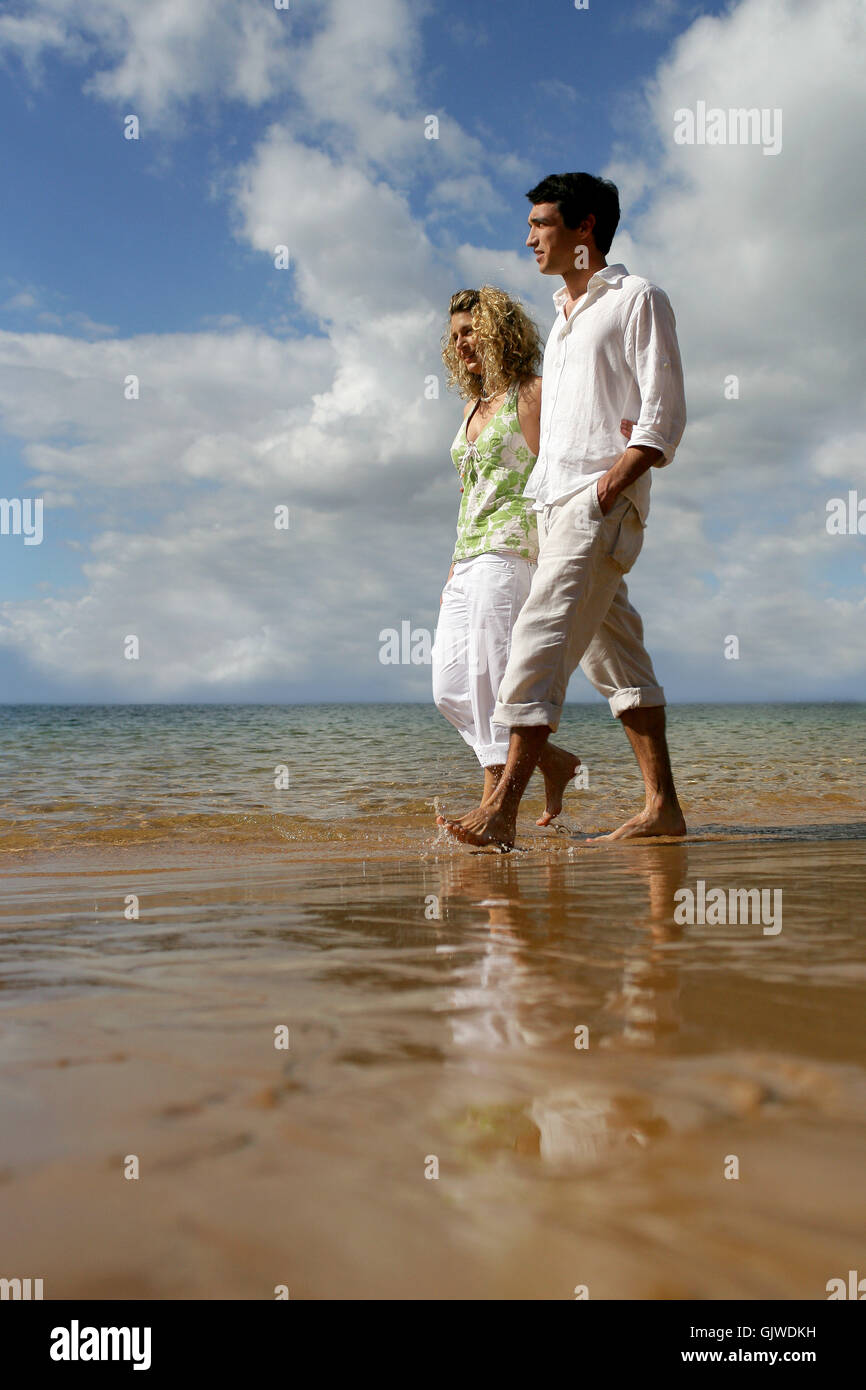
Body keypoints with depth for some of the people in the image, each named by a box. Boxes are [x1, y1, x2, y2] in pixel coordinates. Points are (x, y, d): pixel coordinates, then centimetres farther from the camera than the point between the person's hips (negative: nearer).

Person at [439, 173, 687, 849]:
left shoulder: (637, 298, 2)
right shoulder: (564, 317, 26)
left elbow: (664, 415, -8)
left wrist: (613, 479, -20)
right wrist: (539, 501, 14)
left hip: (603, 498, -9)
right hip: (555, 502, 9)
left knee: (543, 636, -20)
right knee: (614, 651, 5)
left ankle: (502, 809, -24)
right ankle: (663, 806, 8)